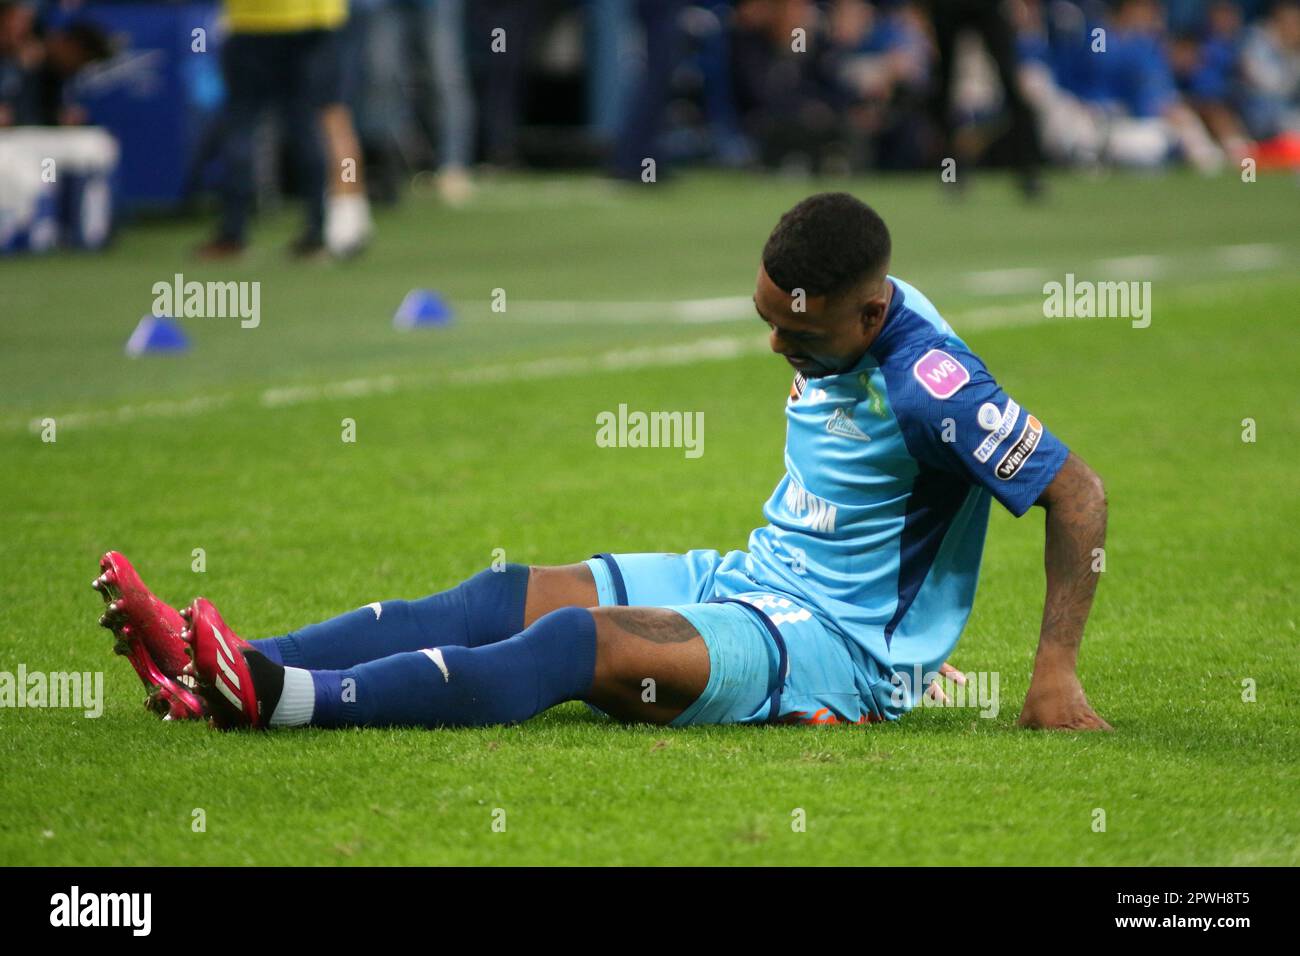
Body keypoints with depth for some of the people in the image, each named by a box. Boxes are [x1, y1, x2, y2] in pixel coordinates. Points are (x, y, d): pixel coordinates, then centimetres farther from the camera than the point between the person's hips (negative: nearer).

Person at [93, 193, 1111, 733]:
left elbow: (1076, 490, -20)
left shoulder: (929, 381, -20)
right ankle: (207, 668, -24)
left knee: (584, 642, -31)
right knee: (501, 597, -10)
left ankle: (285, 698, -49)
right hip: (749, 579, 9)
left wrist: (1056, 677, -23)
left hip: (839, 644, -9)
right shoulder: (831, 331, 7)